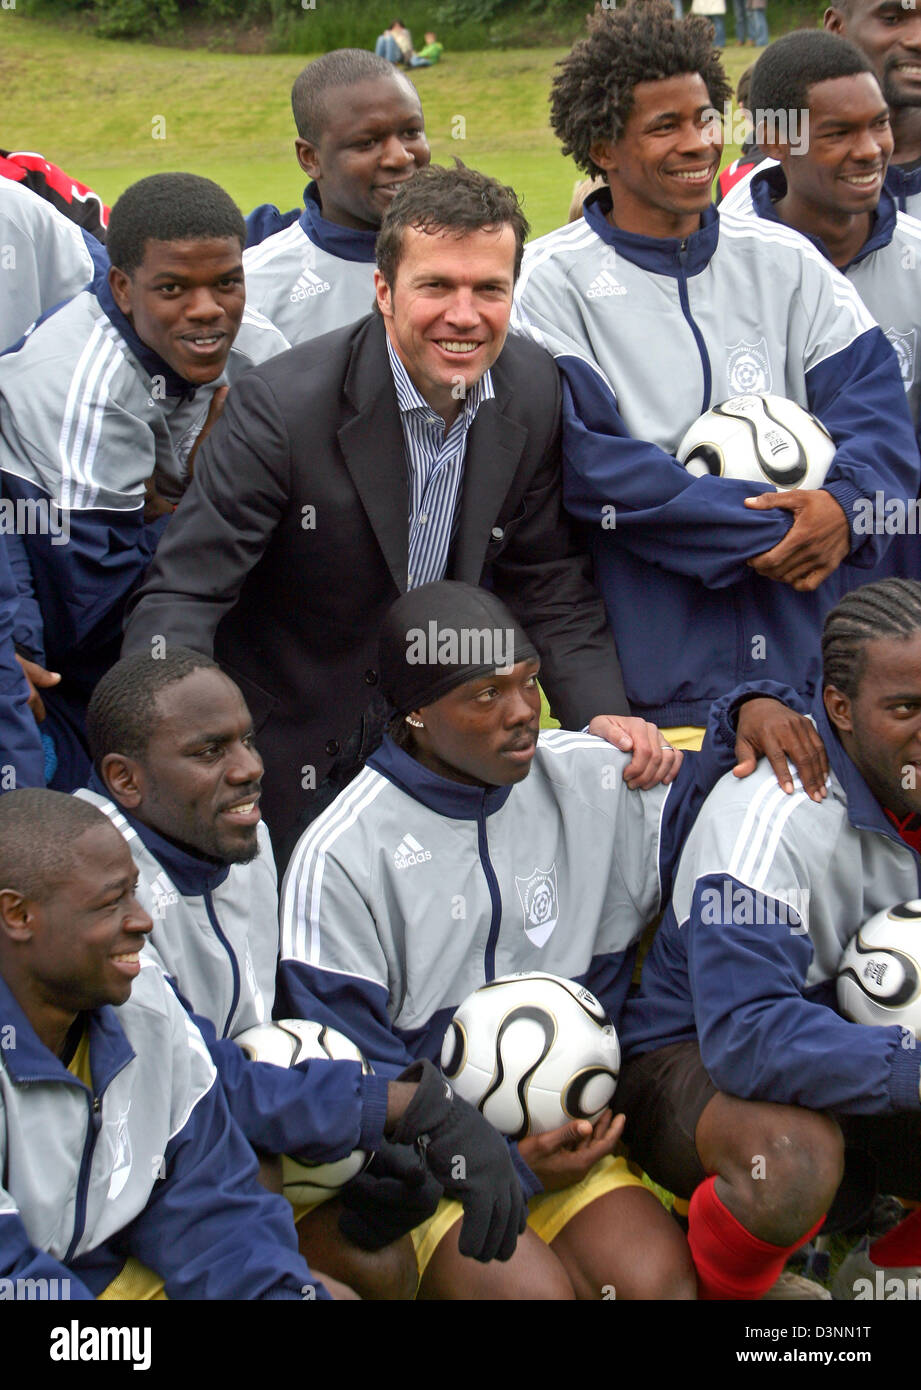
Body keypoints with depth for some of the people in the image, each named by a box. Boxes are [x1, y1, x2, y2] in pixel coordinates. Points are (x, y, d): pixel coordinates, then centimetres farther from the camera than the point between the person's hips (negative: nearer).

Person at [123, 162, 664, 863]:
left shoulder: (536, 392, -8)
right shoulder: (284, 405, -24)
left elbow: (549, 587, 1)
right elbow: (183, 595, -23)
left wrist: (603, 719, -15)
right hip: (291, 767, -4)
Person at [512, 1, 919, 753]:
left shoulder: (785, 263, 10)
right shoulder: (555, 281, -2)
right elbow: (588, 461, -12)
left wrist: (845, 504, -19)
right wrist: (763, 533, -15)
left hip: (793, 661, 4)